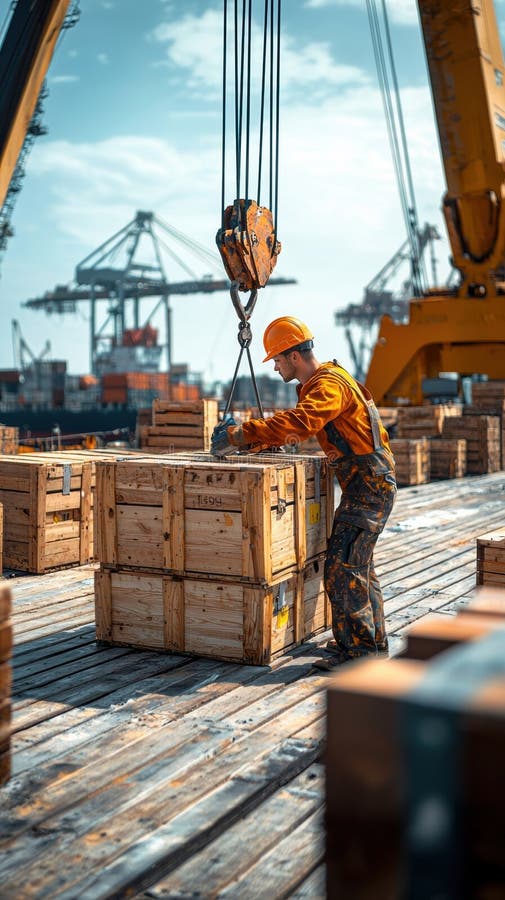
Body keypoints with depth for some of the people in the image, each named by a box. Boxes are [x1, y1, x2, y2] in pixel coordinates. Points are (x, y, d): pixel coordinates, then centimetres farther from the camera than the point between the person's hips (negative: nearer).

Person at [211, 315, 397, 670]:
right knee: (358, 565, 18)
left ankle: (359, 650, -7)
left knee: (342, 566, -12)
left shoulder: (330, 384, -19)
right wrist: (253, 441, 11)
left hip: (369, 485, -11)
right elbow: (298, 428, 25)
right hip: (365, 485, 11)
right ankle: (373, 642, 28)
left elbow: (297, 423, -36)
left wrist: (242, 435, -35)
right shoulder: (316, 384, 16)